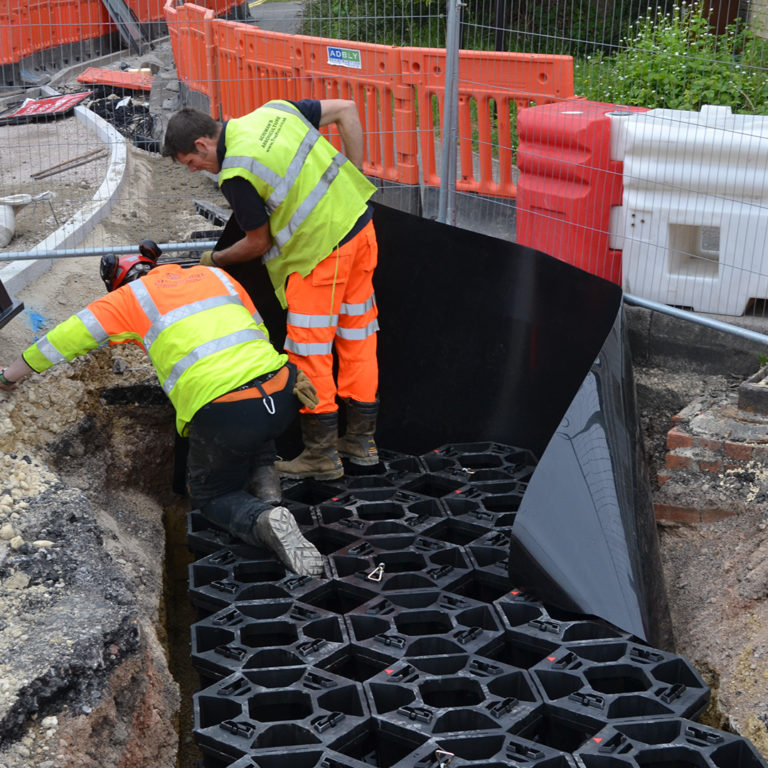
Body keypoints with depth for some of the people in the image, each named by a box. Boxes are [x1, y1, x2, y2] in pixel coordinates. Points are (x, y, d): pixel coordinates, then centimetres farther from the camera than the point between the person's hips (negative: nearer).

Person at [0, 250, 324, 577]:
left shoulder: (132, 297, 12)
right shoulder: (215, 275, 22)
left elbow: (68, 337, 17)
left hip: (224, 415, -5)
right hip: (283, 394, 5)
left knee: (210, 495, 19)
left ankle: (263, 518, -10)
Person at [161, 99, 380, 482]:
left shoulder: (235, 175, -15)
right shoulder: (273, 110, 6)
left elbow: (258, 243, -4)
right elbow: (346, 109, 10)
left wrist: (214, 260, 15)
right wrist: (353, 178, 13)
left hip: (321, 254, -9)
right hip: (360, 223, 9)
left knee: (309, 352, 3)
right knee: (357, 338, 15)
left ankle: (321, 454, 11)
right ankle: (361, 440, 27)